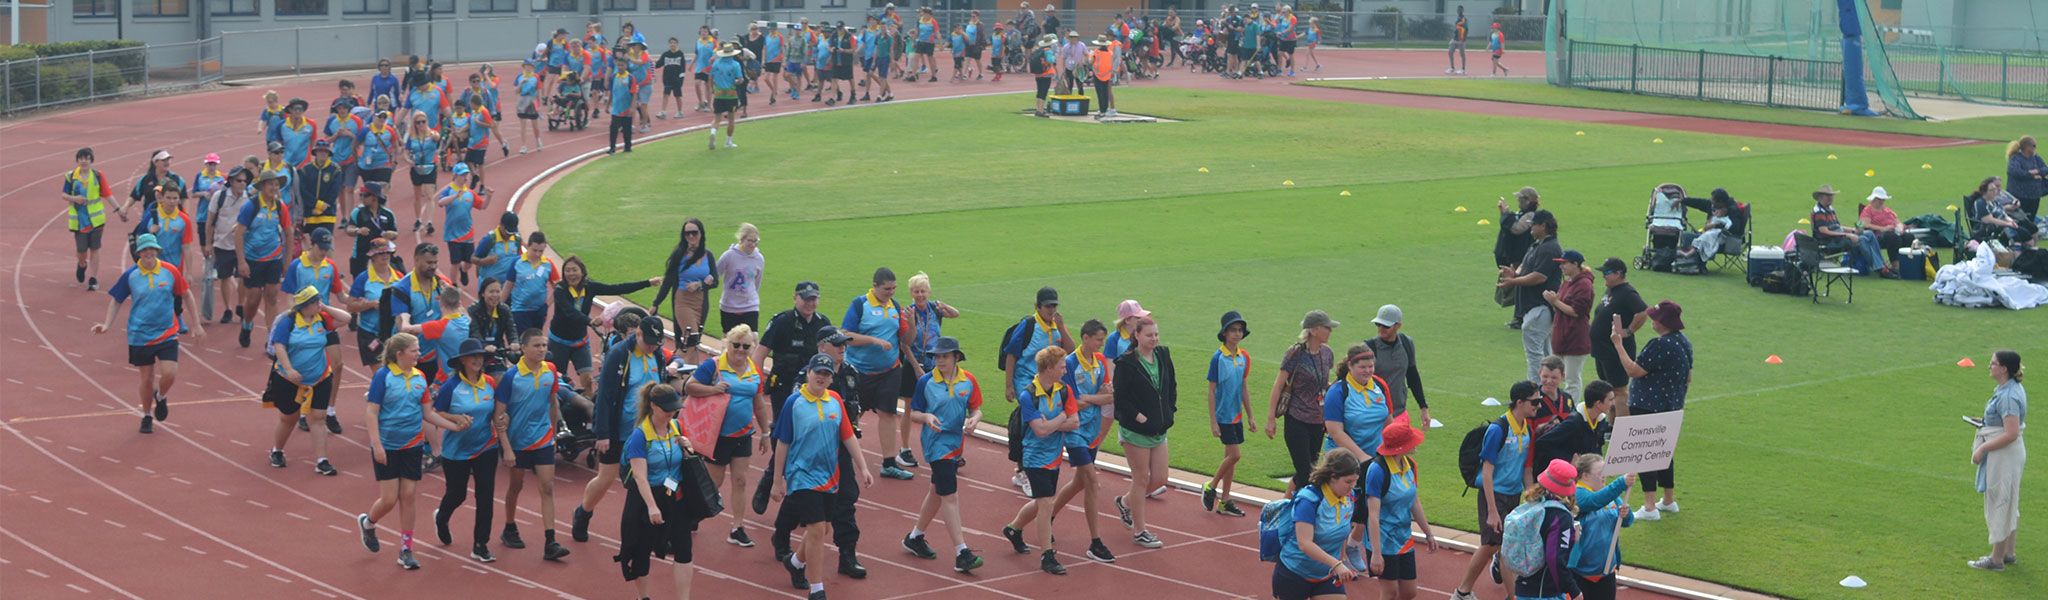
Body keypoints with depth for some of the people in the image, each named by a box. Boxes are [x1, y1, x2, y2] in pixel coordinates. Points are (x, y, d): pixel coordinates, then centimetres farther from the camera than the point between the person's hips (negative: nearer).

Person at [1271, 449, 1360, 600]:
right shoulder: (1308, 500, -25)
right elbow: (1304, 543, -34)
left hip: (1328, 576, 5)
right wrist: (1336, 564, -42)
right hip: (1293, 574, -5)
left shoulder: (1350, 497, -4)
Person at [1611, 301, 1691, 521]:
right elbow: (1688, 377, 17)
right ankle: (1669, 501, 30)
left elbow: (1634, 370, -22)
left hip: (1648, 408, -10)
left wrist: (1618, 343, -17)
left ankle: (1649, 507, -7)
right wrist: (1679, 400, 29)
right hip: (1671, 407, 10)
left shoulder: (1661, 345, -22)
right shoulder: (1684, 342, 8)